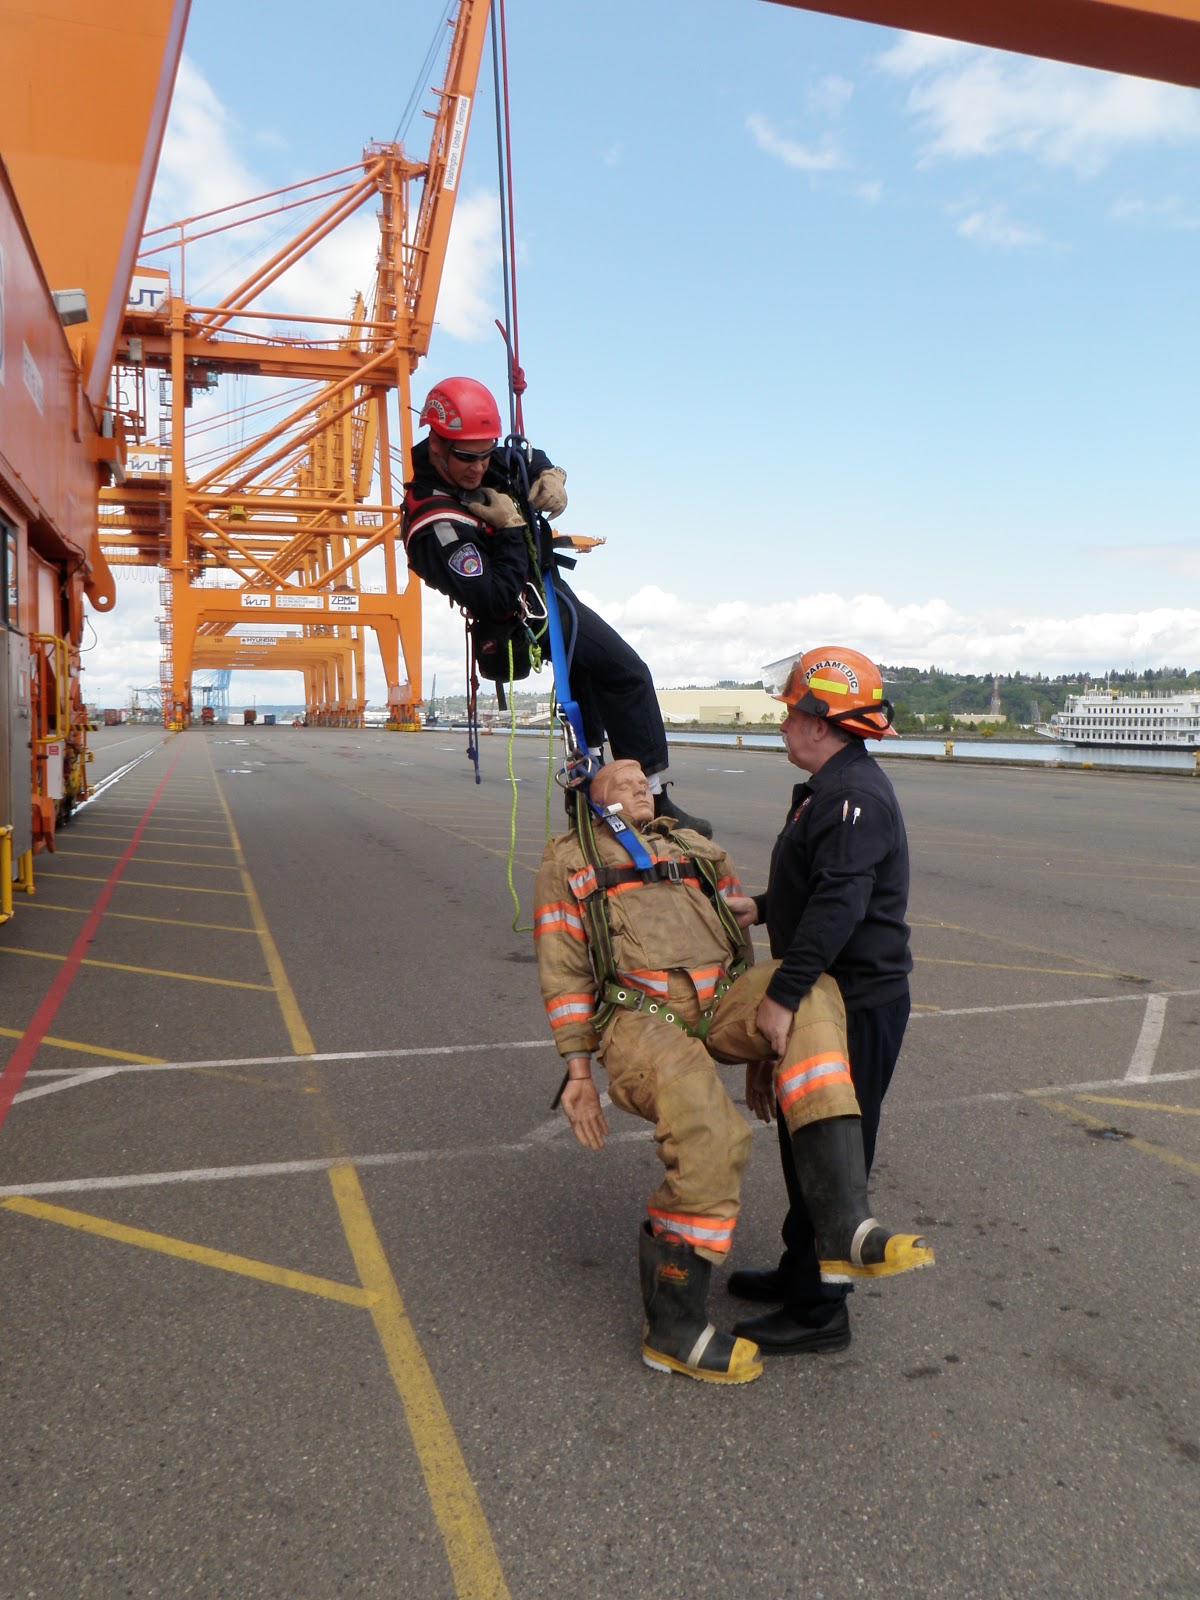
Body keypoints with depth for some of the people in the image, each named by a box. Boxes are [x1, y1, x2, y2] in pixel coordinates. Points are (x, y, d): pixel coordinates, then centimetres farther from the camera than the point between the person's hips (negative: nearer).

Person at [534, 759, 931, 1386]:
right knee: (711, 1132, -28)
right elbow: (564, 972, 7)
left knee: (810, 991, -28)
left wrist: (763, 1038, 17)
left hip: (720, 998, 4)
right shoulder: (568, 858, 17)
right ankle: (674, 1324, -7)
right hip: (640, 1012, -4)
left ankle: (841, 1227, -33)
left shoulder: (697, 849, 29)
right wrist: (579, 1070, -2)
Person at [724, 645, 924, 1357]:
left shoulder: (853, 794, -21)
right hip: (833, 998, 11)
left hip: (858, 1007, -11)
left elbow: (839, 905, -31)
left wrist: (784, 995, -32)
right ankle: (801, 1272, 36)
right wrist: (762, 907, 14)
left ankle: (820, 1311, 13)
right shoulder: (834, 788, 14)